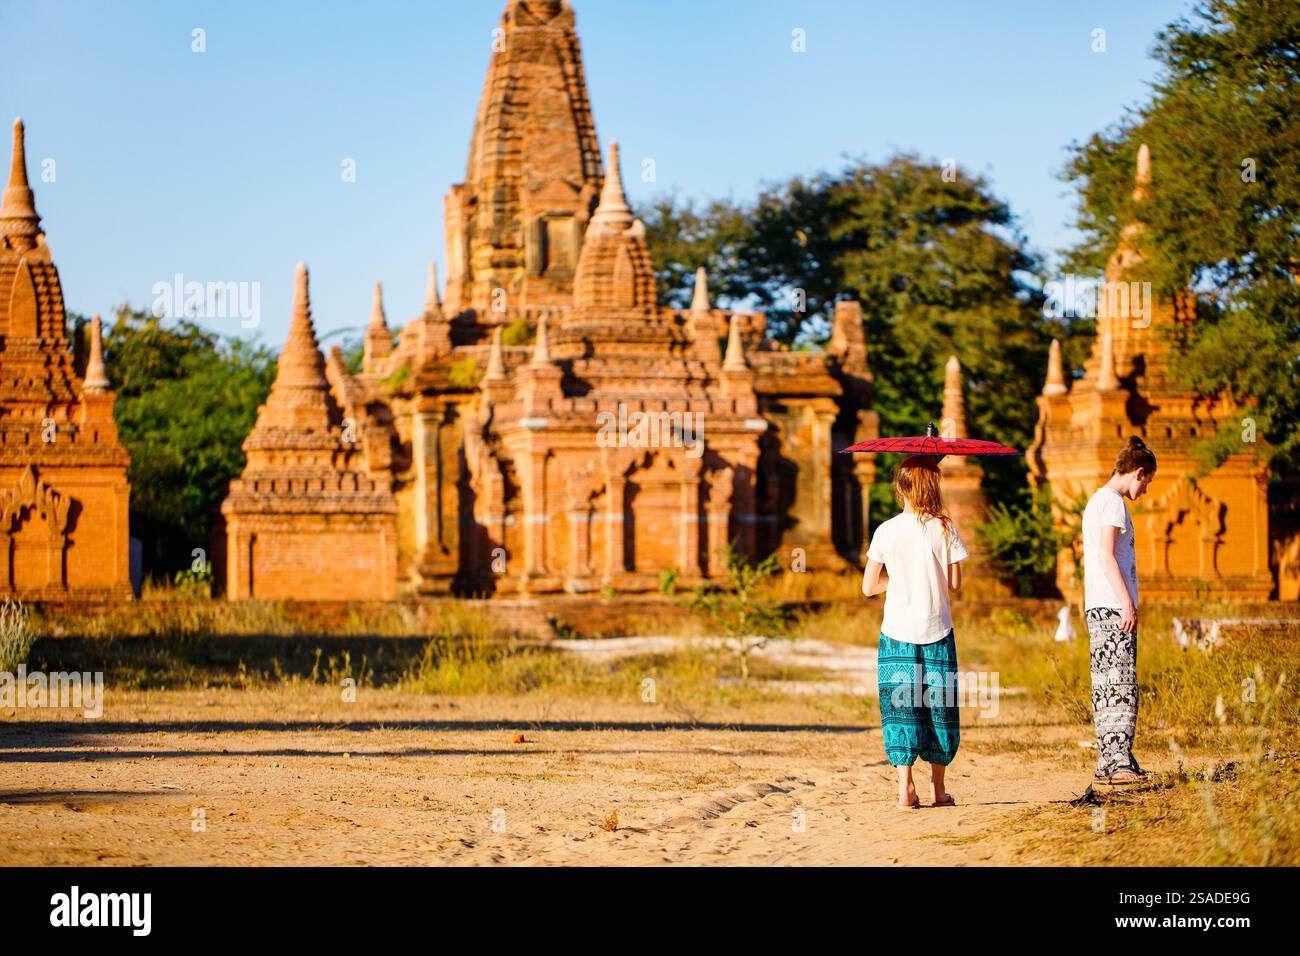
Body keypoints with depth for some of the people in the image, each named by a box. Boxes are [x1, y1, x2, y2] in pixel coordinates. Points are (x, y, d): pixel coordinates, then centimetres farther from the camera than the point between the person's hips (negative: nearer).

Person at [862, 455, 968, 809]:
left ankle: (905, 787, -8)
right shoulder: (944, 528, -5)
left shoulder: (886, 531, -4)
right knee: (938, 705, 10)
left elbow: (868, 587, -2)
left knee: (900, 705, 2)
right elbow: (954, 582, -2)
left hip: (897, 633, 0)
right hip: (936, 631, 0)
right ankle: (938, 788, 17)